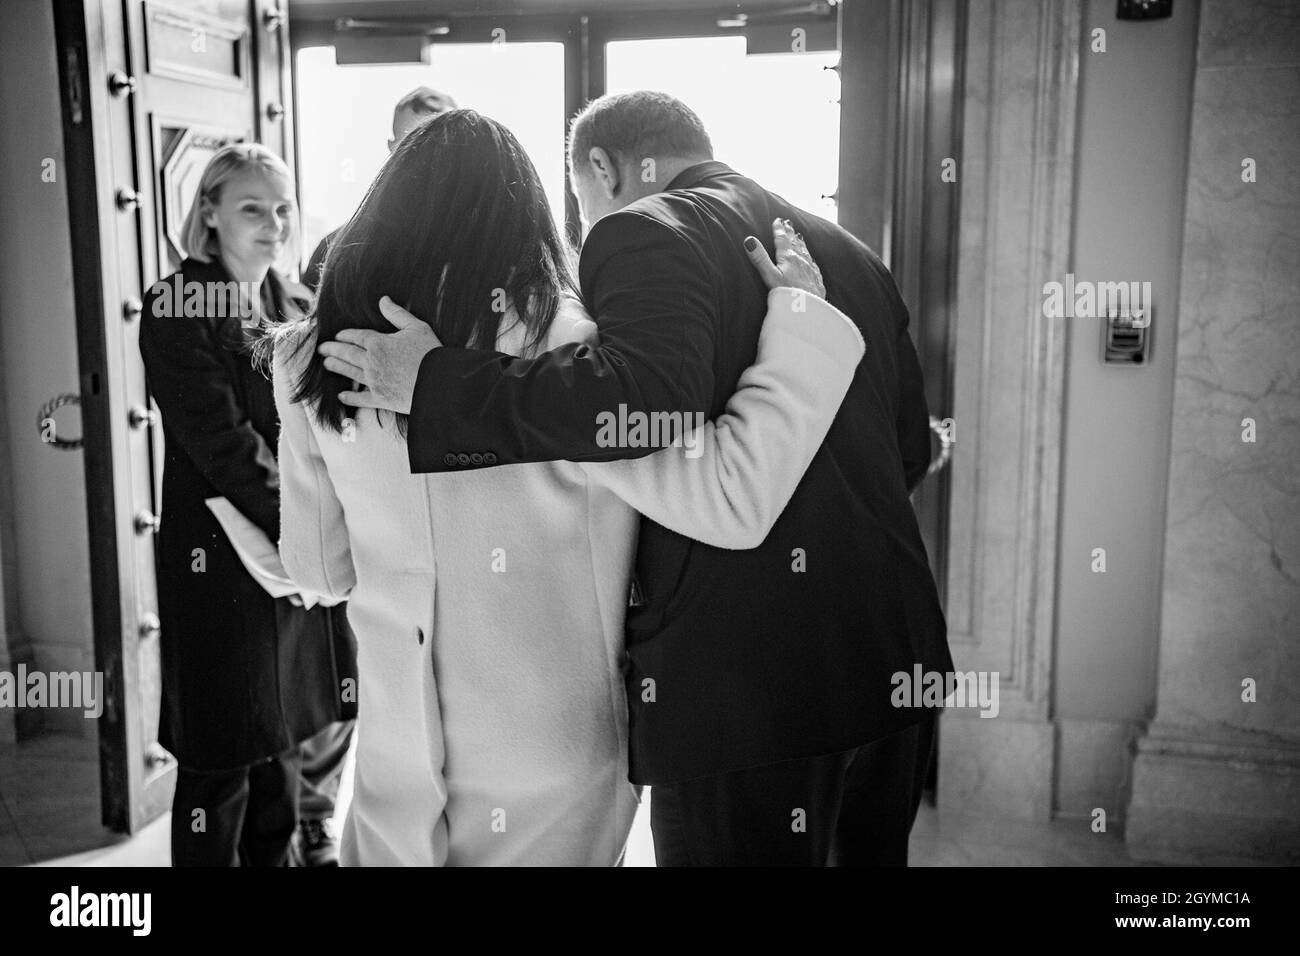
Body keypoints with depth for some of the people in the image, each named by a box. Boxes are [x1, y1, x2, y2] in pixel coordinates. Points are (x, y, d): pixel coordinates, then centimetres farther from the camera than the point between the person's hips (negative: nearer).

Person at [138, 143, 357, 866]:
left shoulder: (296, 309, 13)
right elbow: (218, 441, -16)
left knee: (284, 745, 16)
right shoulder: (178, 308, -8)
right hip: (221, 562, -6)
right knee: (222, 761, 1)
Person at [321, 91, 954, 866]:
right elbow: (911, 448, 17)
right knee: (871, 851, 23)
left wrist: (437, 382, -20)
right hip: (895, 666, 8)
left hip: (743, 684, -7)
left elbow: (645, 395, -29)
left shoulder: (645, 235, -9)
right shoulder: (852, 253, 13)